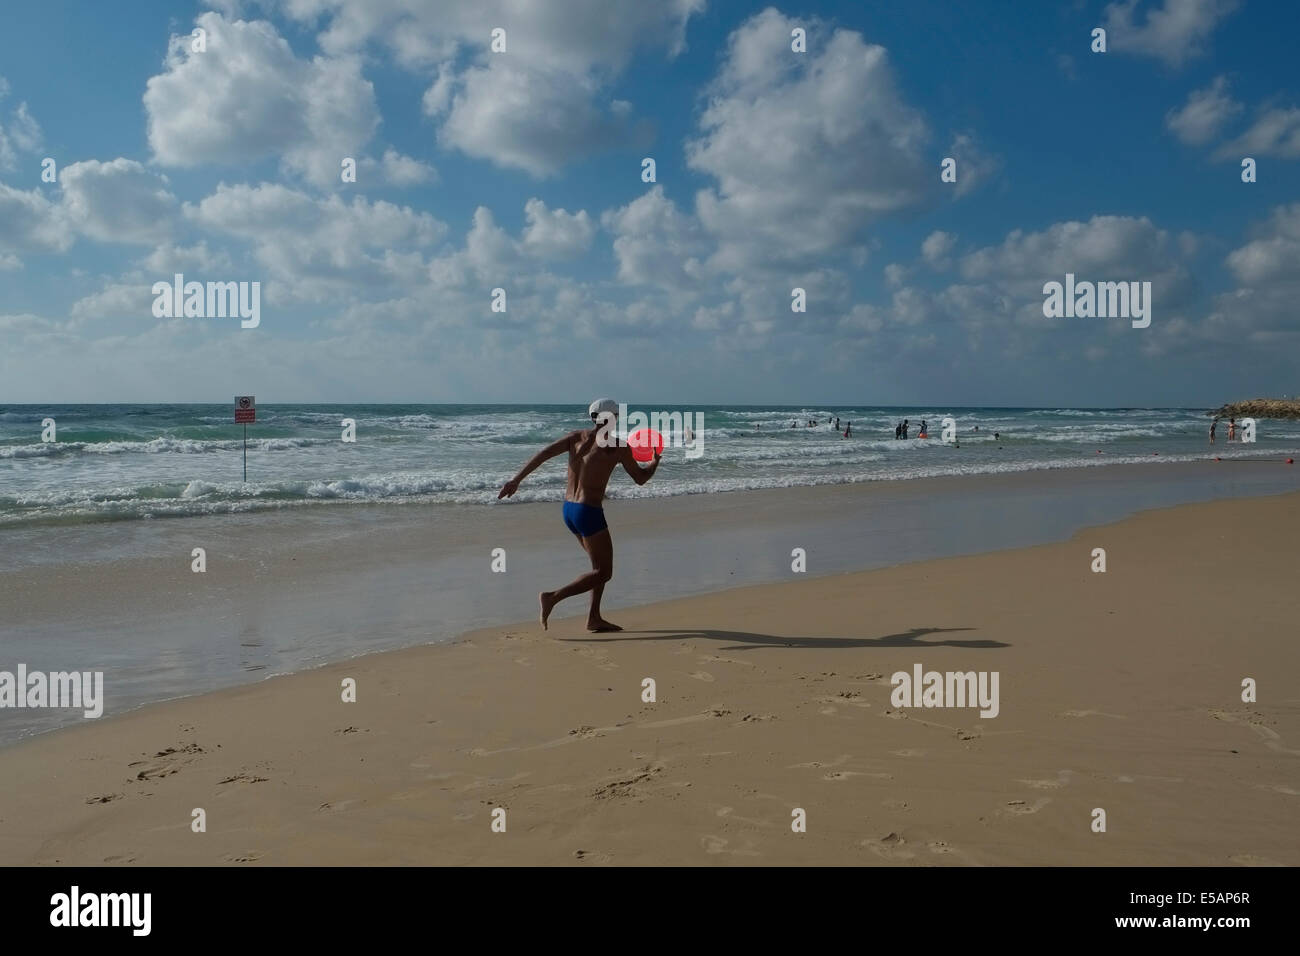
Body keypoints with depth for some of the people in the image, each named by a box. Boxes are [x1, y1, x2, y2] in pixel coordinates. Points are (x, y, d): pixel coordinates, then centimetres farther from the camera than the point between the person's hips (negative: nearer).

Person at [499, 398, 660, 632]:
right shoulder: (618, 447, -7)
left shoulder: (577, 436, 7)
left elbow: (542, 454, -3)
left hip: (568, 509, 8)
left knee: (601, 564, 21)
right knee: (603, 572, 2)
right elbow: (641, 478, 4)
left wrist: (516, 480, -3)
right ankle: (553, 597, -11)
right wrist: (656, 462, 24)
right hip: (589, 512, -8)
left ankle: (594, 618, 20)